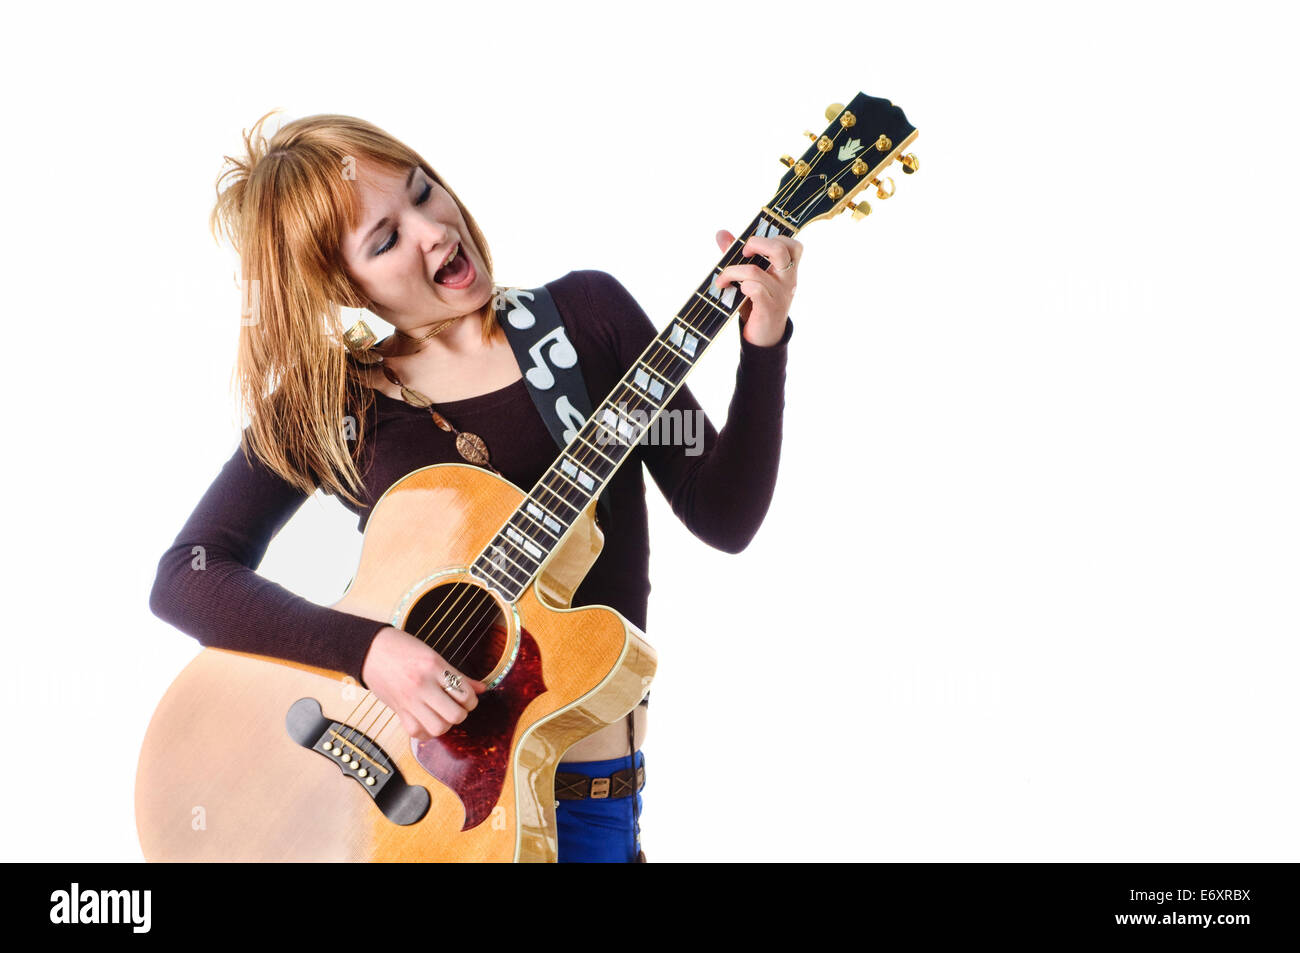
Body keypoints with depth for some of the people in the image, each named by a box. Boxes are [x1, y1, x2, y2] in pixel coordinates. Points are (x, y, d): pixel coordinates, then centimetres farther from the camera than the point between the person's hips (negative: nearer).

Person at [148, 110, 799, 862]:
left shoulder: (587, 313, 1)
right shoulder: (325, 404, 0)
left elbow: (723, 517, 0)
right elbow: (184, 577, -6)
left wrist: (763, 345, -14)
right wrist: (366, 649, -19)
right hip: (391, 757, 0)